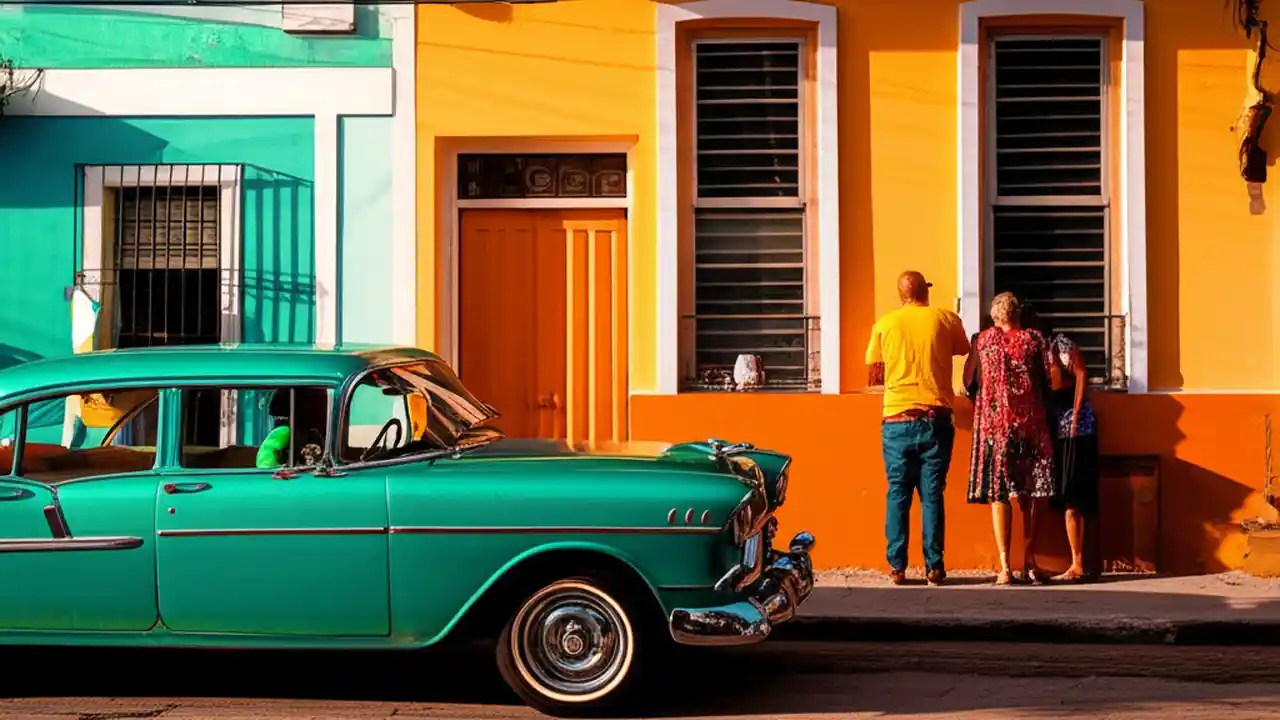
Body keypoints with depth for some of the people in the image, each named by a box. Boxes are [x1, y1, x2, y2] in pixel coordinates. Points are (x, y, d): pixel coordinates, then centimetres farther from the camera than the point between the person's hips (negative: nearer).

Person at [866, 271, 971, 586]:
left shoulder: (885, 324, 4)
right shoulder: (946, 319, 3)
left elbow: (875, 376, 9)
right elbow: (964, 350, 22)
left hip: (897, 420, 0)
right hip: (935, 418, 0)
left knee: (897, 494, 5)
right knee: (932, 495, 4)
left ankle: (897, 567, 4)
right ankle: (934, 567, 4)